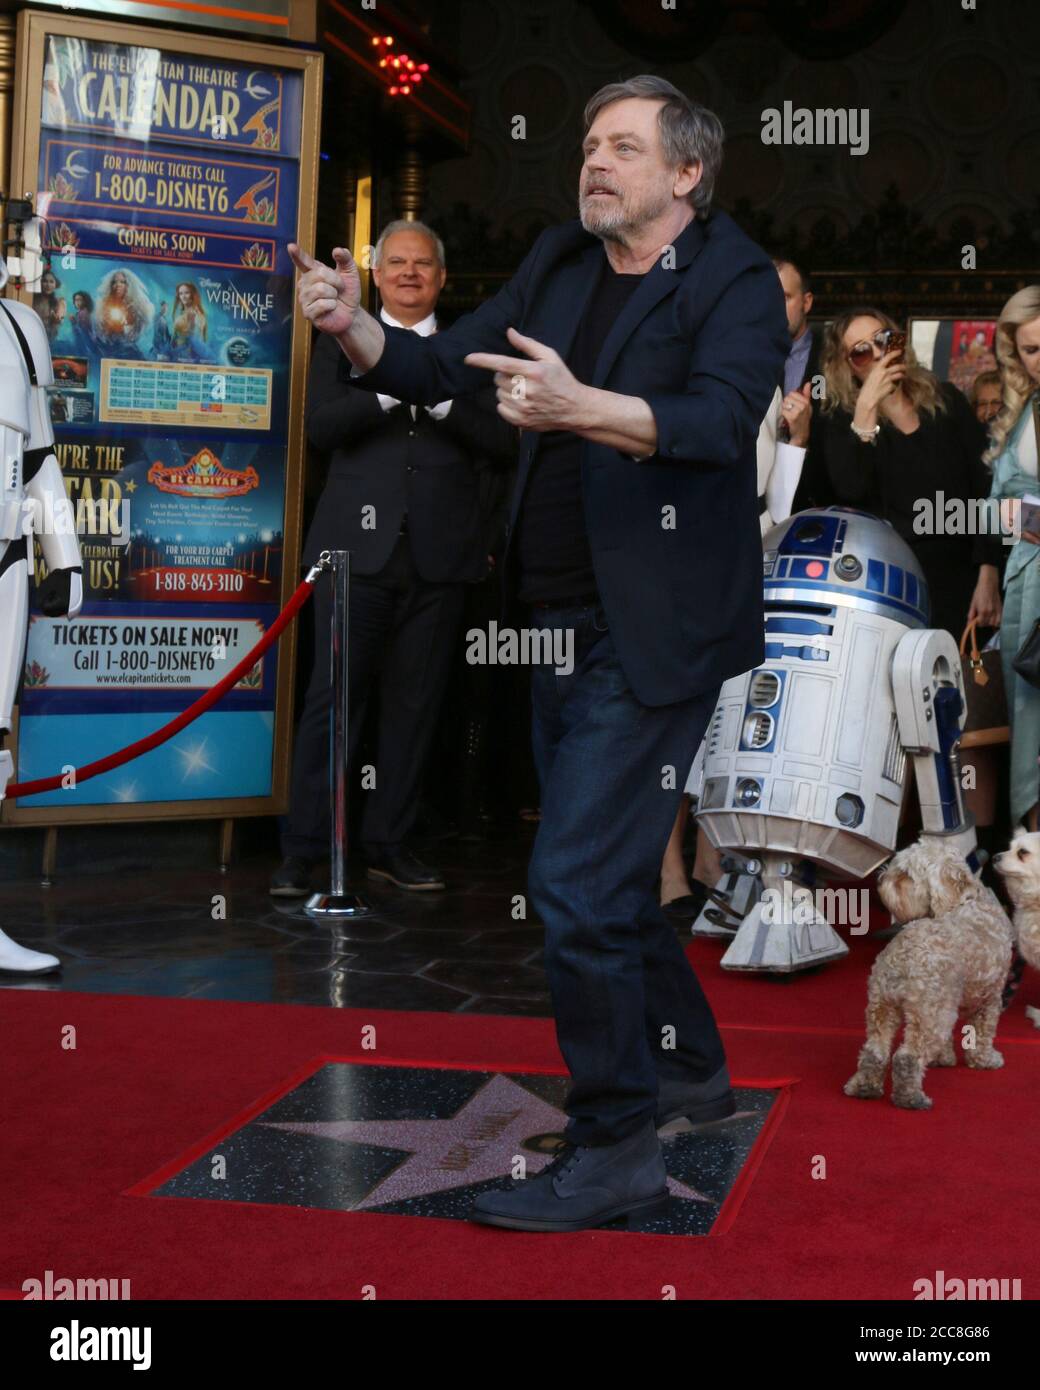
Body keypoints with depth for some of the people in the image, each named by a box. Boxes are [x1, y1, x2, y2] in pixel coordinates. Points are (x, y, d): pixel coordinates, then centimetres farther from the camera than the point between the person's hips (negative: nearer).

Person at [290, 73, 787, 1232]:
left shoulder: (735, 281, -9)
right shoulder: (559, 263, 11)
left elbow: (720, 420, -26)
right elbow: (443, 366, 9)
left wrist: (580, 408, -41)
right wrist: (354, 329, -10)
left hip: (654, 635, -8)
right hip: (565, 626, 8)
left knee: (576, 883, -12)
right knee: (604, 874, 19)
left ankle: (615, 1148, 2)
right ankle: (688, 1065, 40)